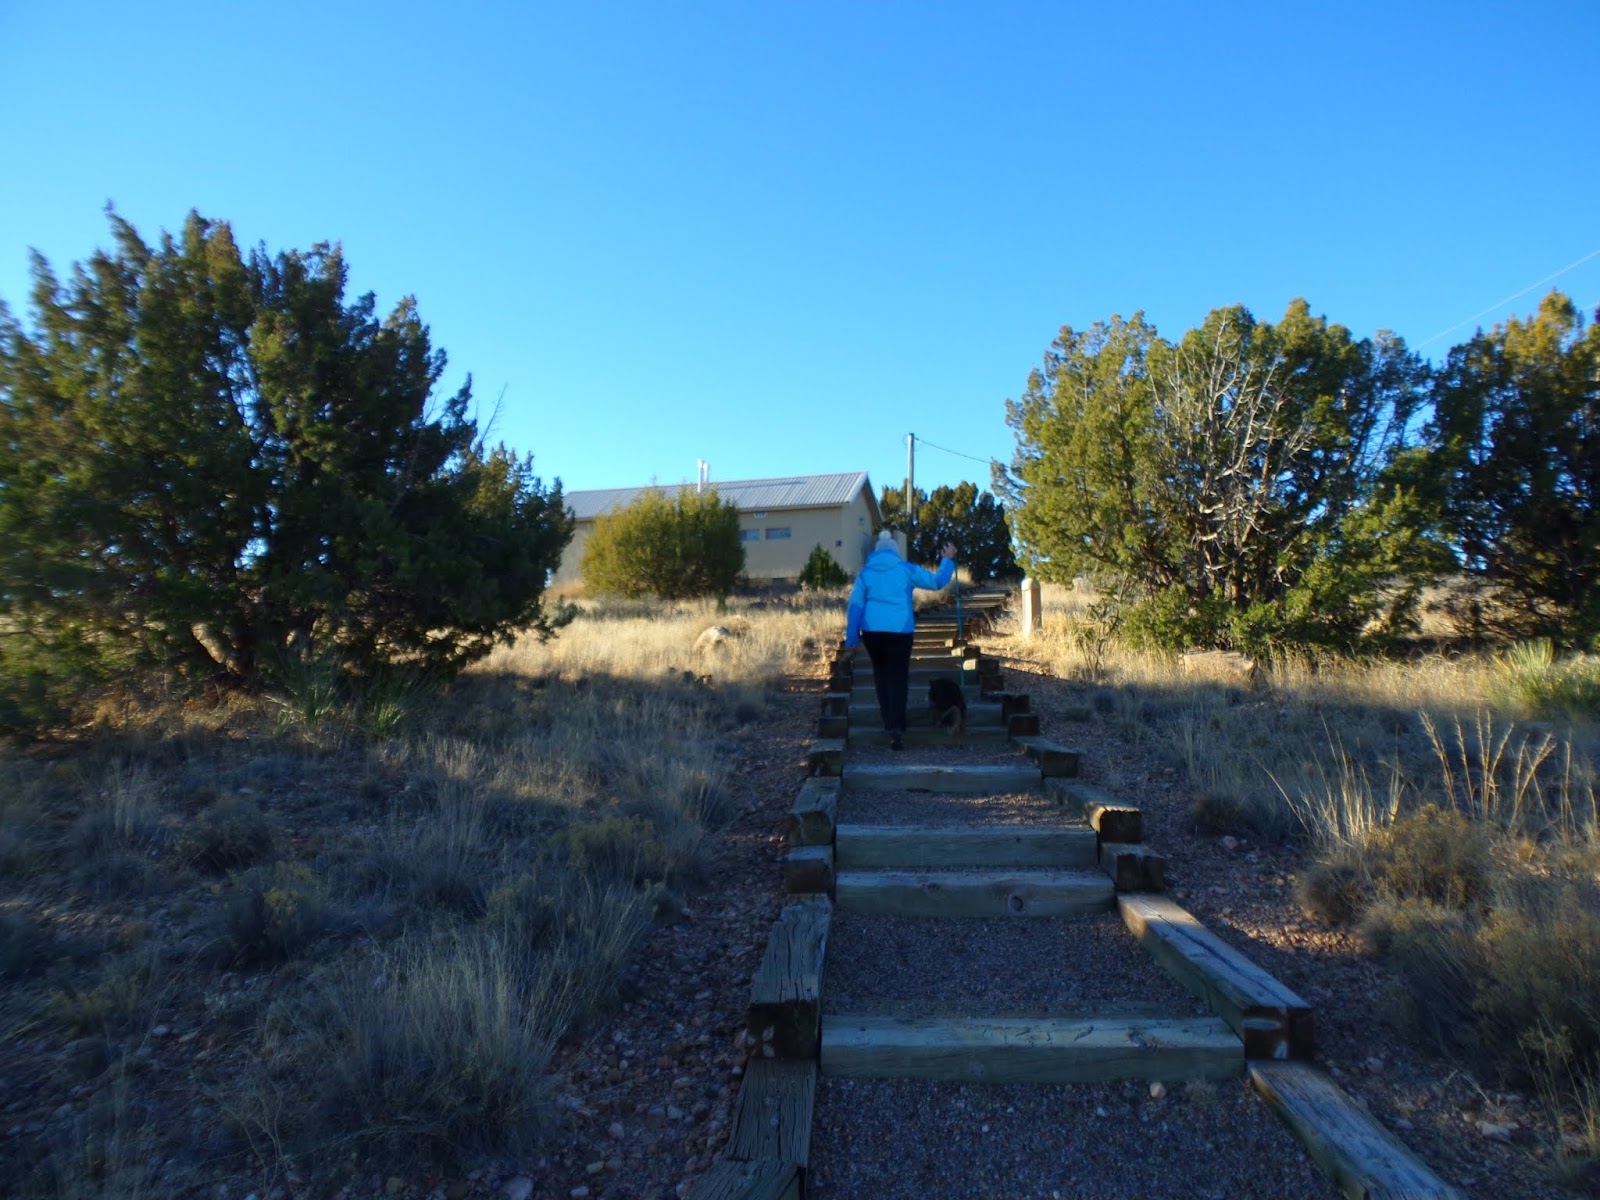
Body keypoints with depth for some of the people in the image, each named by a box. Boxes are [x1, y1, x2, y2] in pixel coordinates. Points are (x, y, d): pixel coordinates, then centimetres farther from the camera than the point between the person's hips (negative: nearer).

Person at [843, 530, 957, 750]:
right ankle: (896, 727, -13)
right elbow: (937, 581, 7)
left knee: (882, 676, 18)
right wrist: (948, 559, 23)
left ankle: (889, 722, 20)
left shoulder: (865, 573, 9)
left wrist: (852, 637, 10)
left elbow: (855, 606, 6)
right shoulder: (906, 570, 3)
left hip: (872, 631, 2)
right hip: (900, 631, -2)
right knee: (898, 679, 0)